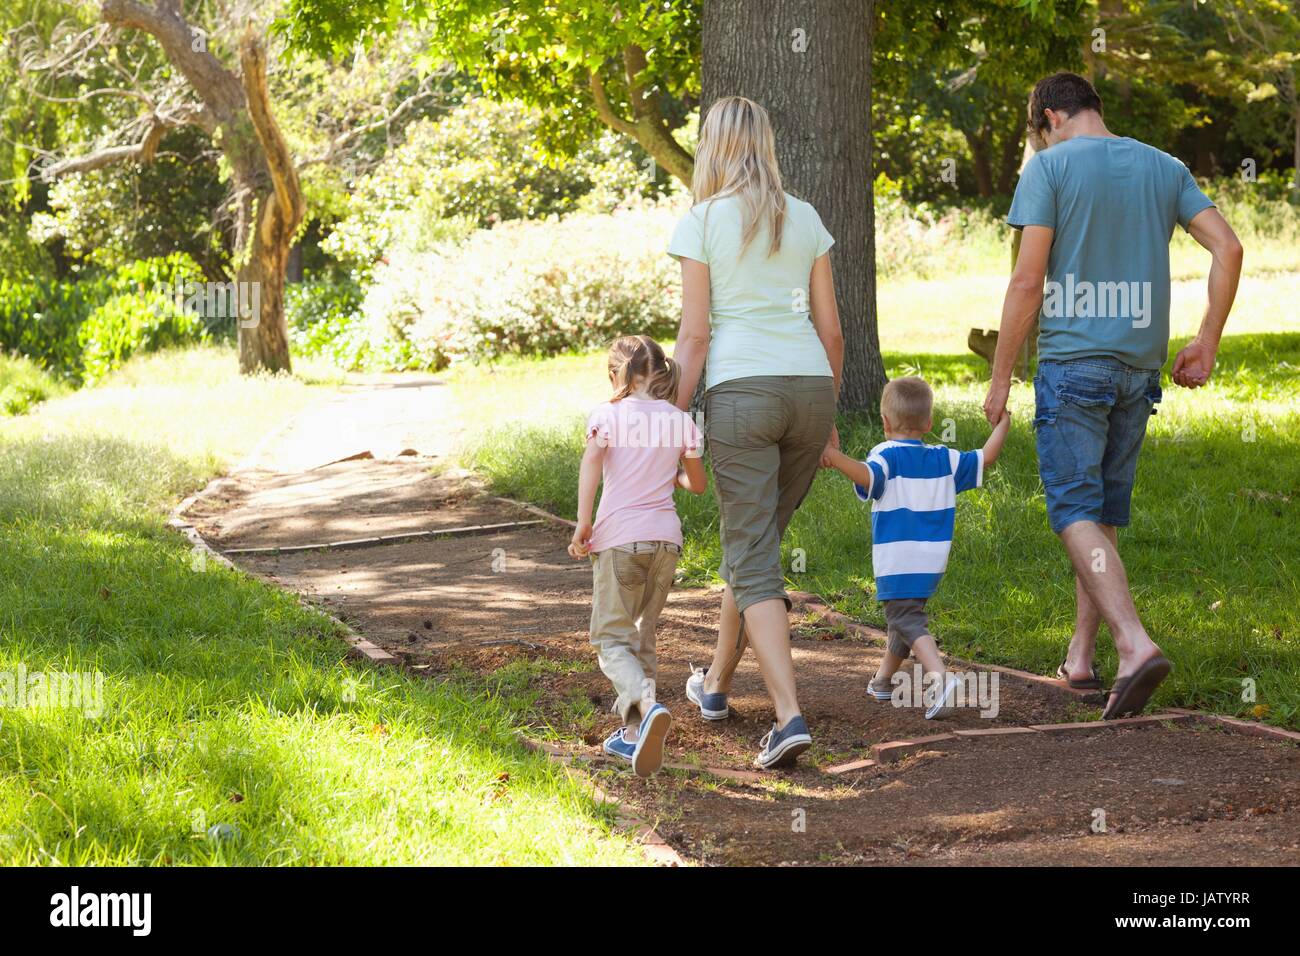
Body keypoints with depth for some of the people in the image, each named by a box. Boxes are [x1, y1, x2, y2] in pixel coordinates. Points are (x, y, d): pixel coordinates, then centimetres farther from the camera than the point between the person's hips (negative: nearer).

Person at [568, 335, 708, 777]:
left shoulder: (608, 415, -1)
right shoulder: (680, 422, 8)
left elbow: (590, 465, -16)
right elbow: (698, 484, 17)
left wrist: (583, 525, -17)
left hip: (618, 538, -4)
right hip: (665, 539, 4)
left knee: (612, 639, -2)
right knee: (641, 635, 16)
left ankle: (647, 703, -30)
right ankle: (632, 733, 14)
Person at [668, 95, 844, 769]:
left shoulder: (701, 222, 0)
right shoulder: (804, 220, 12)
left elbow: (694, 336, -5)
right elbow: (831, 331, 12)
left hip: (740, 389, -4)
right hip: (809, 386, 4)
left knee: (752, 562, -4)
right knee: (756, 543, 21)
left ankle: (789, 715, -18)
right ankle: (716, 683, 35)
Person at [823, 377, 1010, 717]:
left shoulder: (886, 455, -9)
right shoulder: (945, 459, 8)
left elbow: (869, 476, -30)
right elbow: (985, 459, 15)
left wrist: (835, 458, -40)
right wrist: (1003, 424, 29)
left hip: (897, 562, -7)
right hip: (933, 562, 7)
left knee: (908, 623, -10)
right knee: (903, 617, 23)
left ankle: (940, 677, -33)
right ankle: (883, 681, 41)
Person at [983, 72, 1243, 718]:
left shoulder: (1049, 168, -4)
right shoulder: (1164, 169, 11)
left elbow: (1028, 281, -9)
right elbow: (1228, 247, 3)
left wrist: (1000, 376, -3)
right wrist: (1206, 344, 10)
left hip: (1072, 361, -5)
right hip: (1139, 367, 6)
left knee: (1076, 512, -7)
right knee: (1105, 511, 15)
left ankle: (1135, 645, -24)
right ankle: (1080, 657, 20)